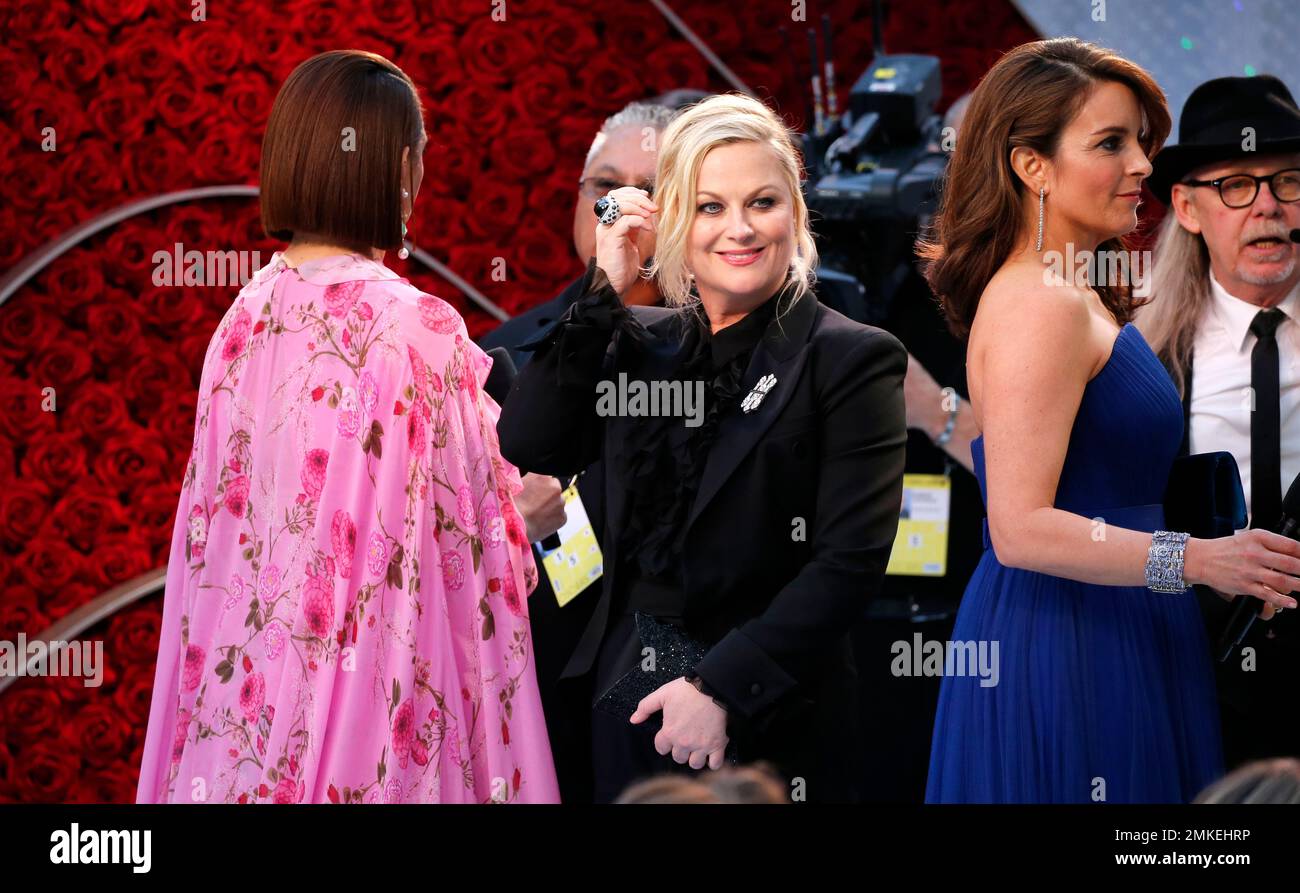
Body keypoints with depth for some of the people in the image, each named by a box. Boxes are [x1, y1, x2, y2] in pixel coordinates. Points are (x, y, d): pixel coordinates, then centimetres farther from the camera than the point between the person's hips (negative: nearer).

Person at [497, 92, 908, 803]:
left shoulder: (851, 359, -7)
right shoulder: (640, 344, 9)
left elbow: (850, 559, -14)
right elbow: (527, 449, -3)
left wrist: (724, 687, -19)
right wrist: (601, 292, -4)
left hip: (772, 724, -4)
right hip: (630, 705, 5)